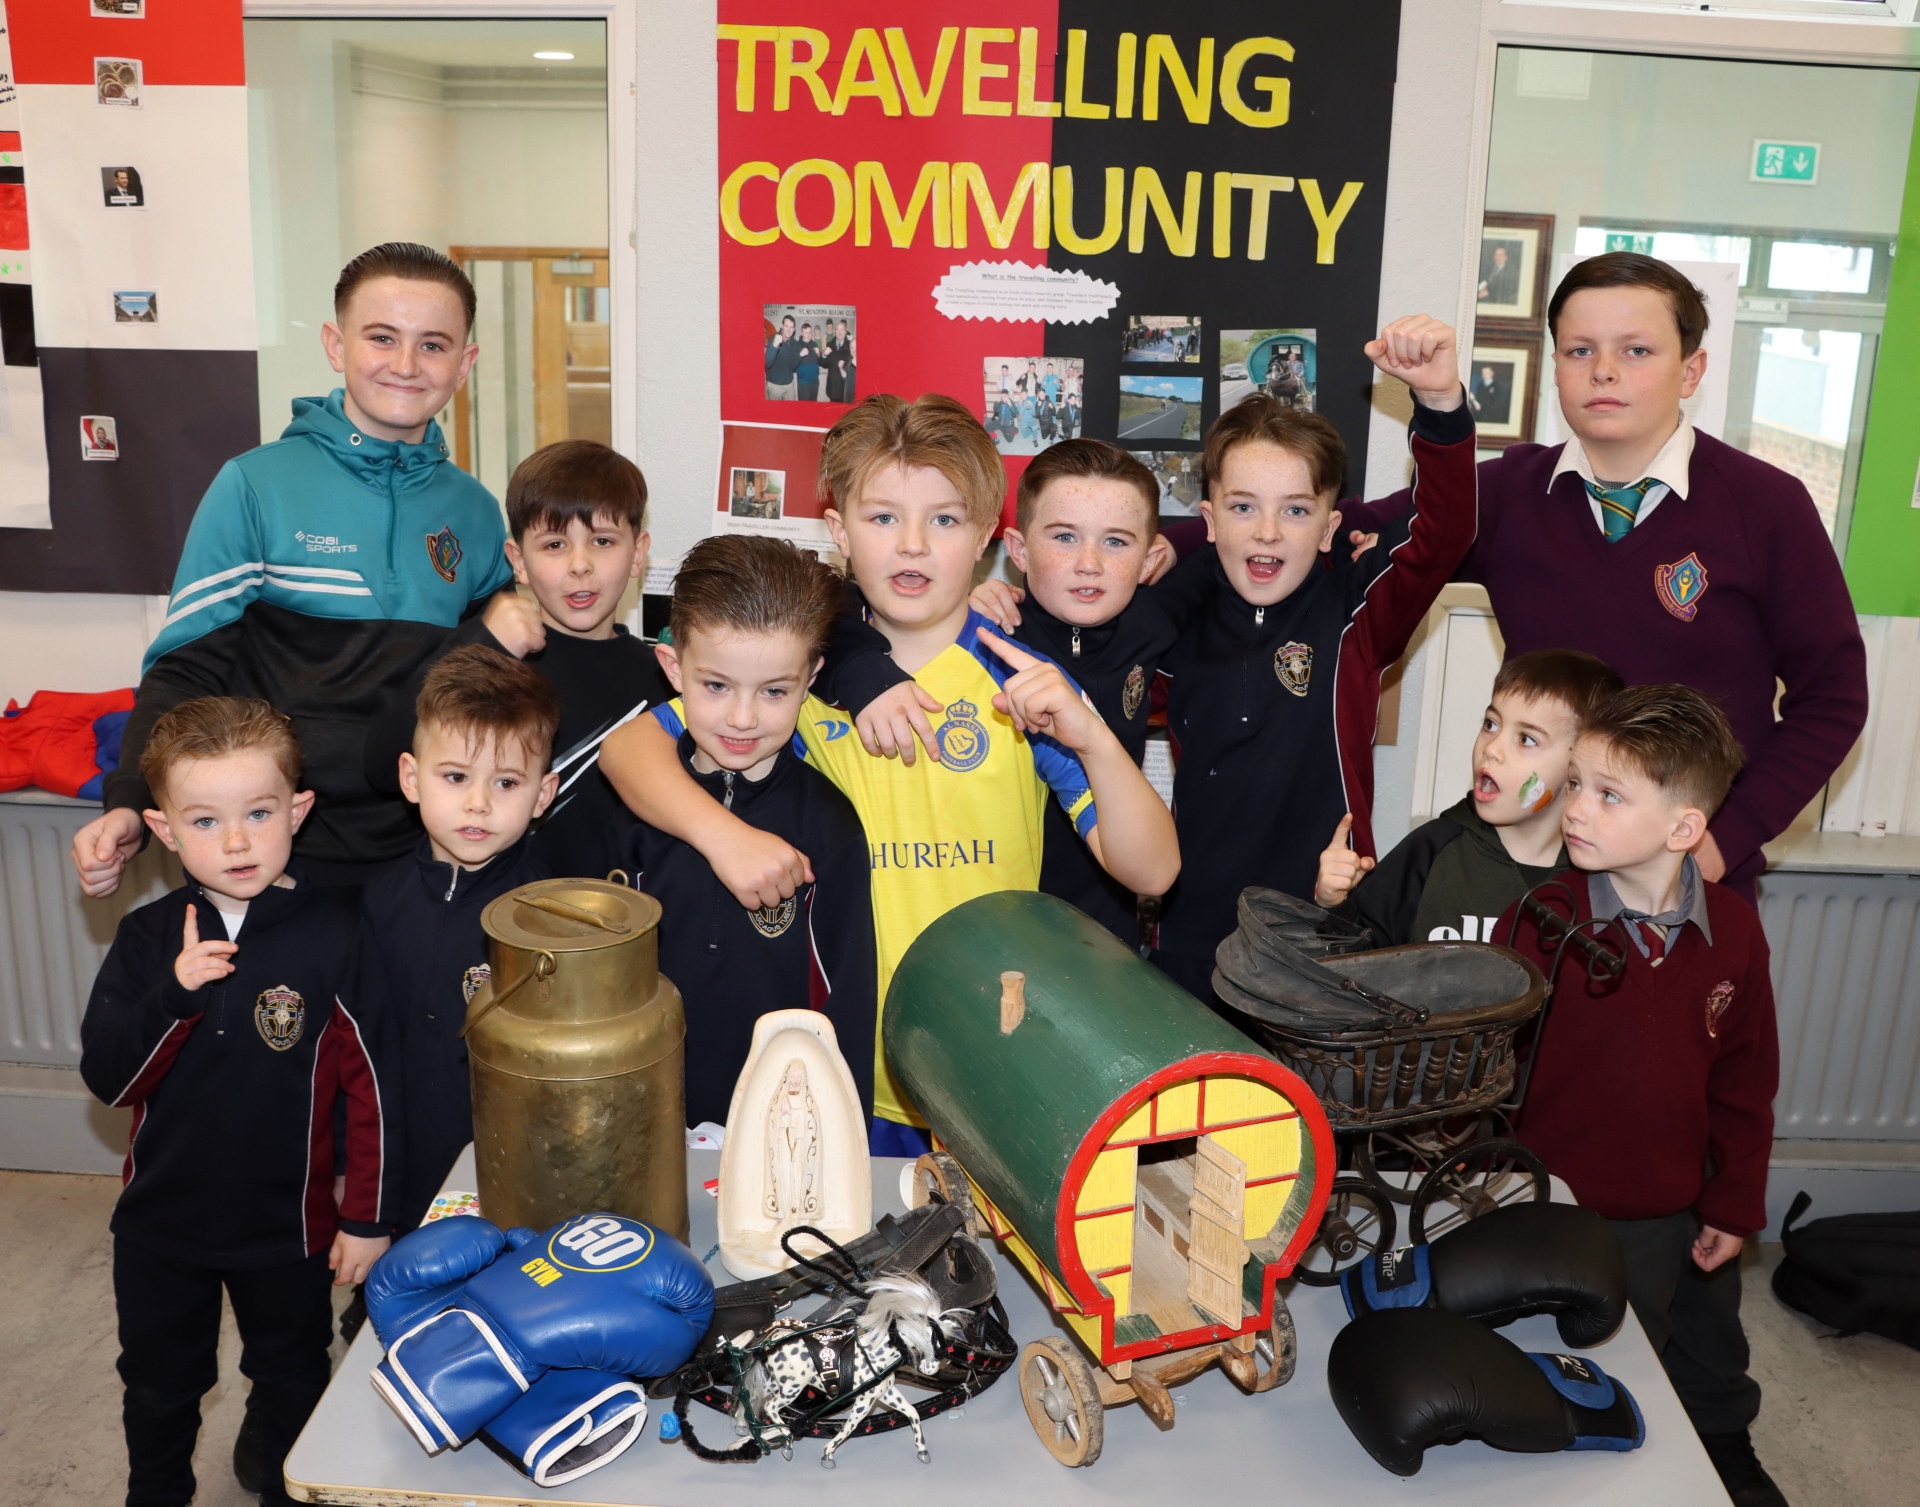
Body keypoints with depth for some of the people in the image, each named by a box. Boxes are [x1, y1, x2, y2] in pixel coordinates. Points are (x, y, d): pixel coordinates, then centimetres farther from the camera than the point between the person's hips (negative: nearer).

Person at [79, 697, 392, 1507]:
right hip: (160, 1225, 3)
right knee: (158, 1388, 25)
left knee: (292, 1385, 21)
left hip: (287, 1227, -2)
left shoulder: (334, 932, -18)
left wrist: (367, 1216, -10)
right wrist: (175, 995, -28)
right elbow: (107, 1077, -12)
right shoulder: (148, 938, -8)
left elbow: (371, 1082, -14)